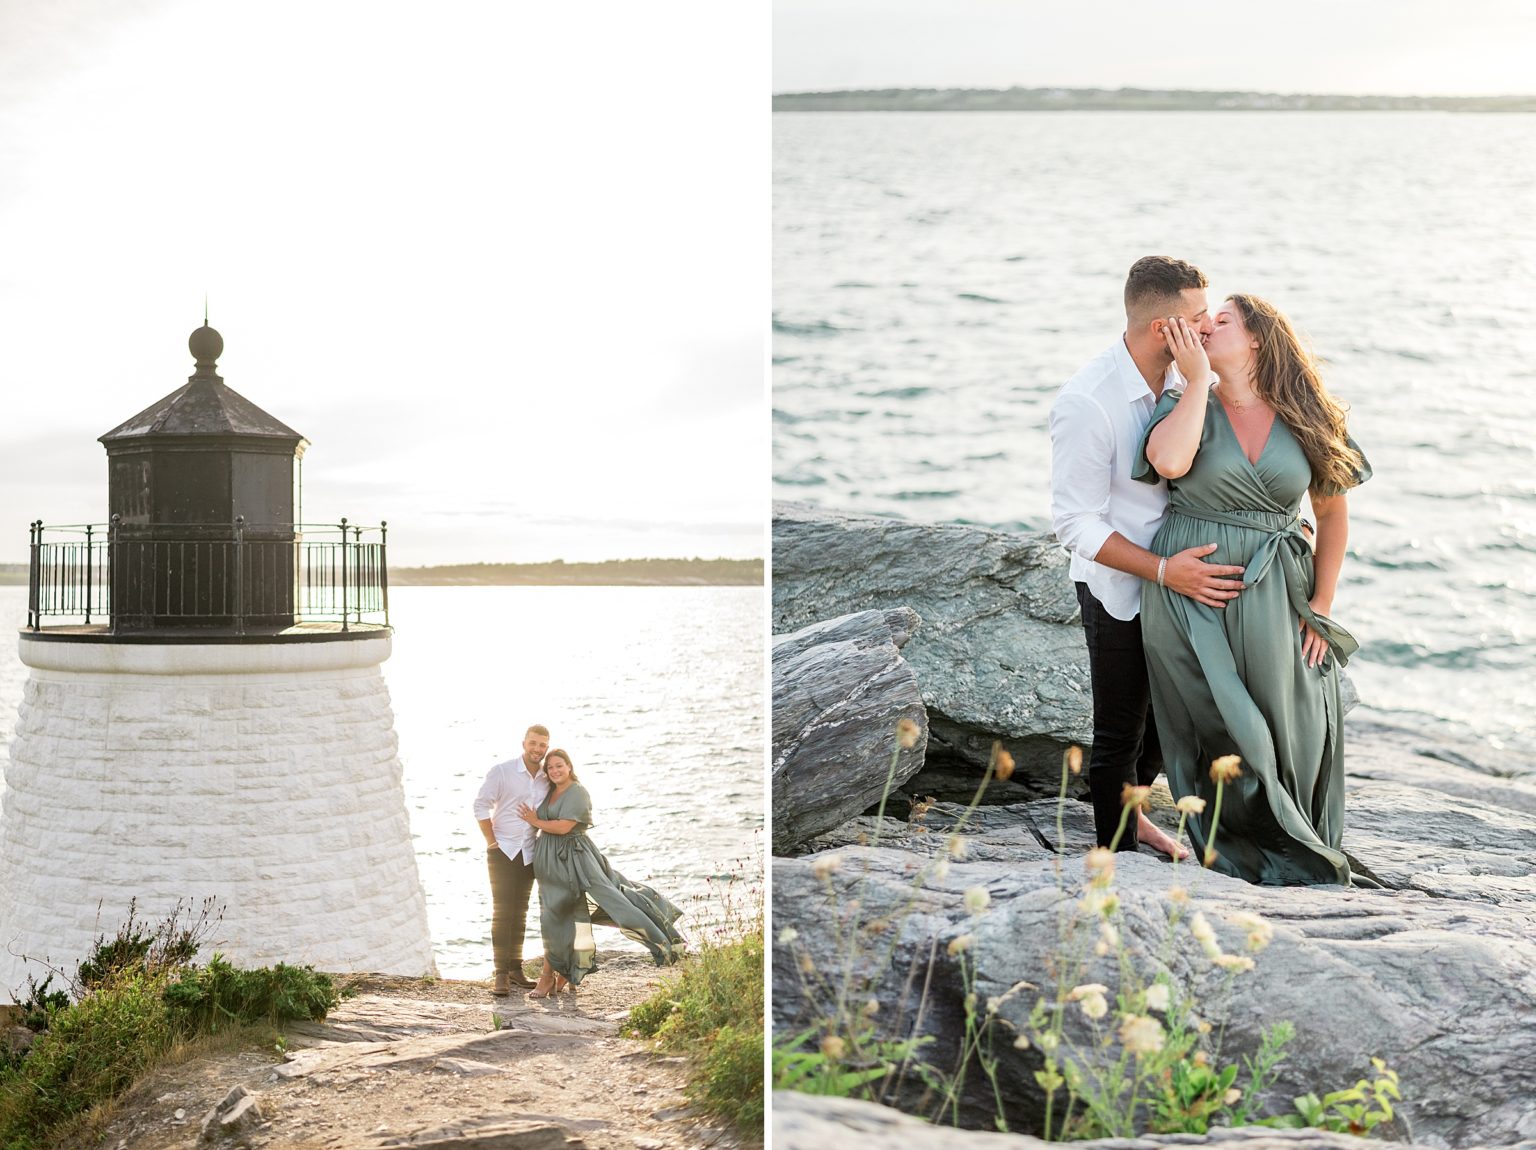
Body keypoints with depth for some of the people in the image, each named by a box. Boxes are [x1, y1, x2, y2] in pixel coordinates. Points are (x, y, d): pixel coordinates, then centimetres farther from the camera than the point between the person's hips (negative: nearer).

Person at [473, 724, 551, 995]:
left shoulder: (548, 779, 2)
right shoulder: (501, 771, -9)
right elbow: (481, 805, -6)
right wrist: (491, 841, -8)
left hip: (529, 854, 4)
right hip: (502, 851, -4)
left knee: (520, 911, 9)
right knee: (502, 911, -7)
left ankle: (515, 968, 17)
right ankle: (501, 974, -6)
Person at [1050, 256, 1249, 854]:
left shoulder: (1184, 378, -6)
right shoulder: (1086, 403, -26)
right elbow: (1077, 524, -24)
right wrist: (1165, 571, -30)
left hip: (1180, 572, 7)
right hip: (1119, 588, -7)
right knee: (1120, 732, 8)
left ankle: (1128, 811, 47)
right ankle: (1118, 851, 28)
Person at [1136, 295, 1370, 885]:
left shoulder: (1305, 421, 3)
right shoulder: (1188, 406, -1)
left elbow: (1332, 512, 12)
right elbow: (1169, 462, -24)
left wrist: (1321, 605, 6)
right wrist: (1198, 379, -14)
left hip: (1271, 601, 1)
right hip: (1190, 598, -1)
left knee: (1289, 734, 6)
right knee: (1218, 730, 3)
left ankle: (1302, 855, 27)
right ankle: (1242, 858, 20)